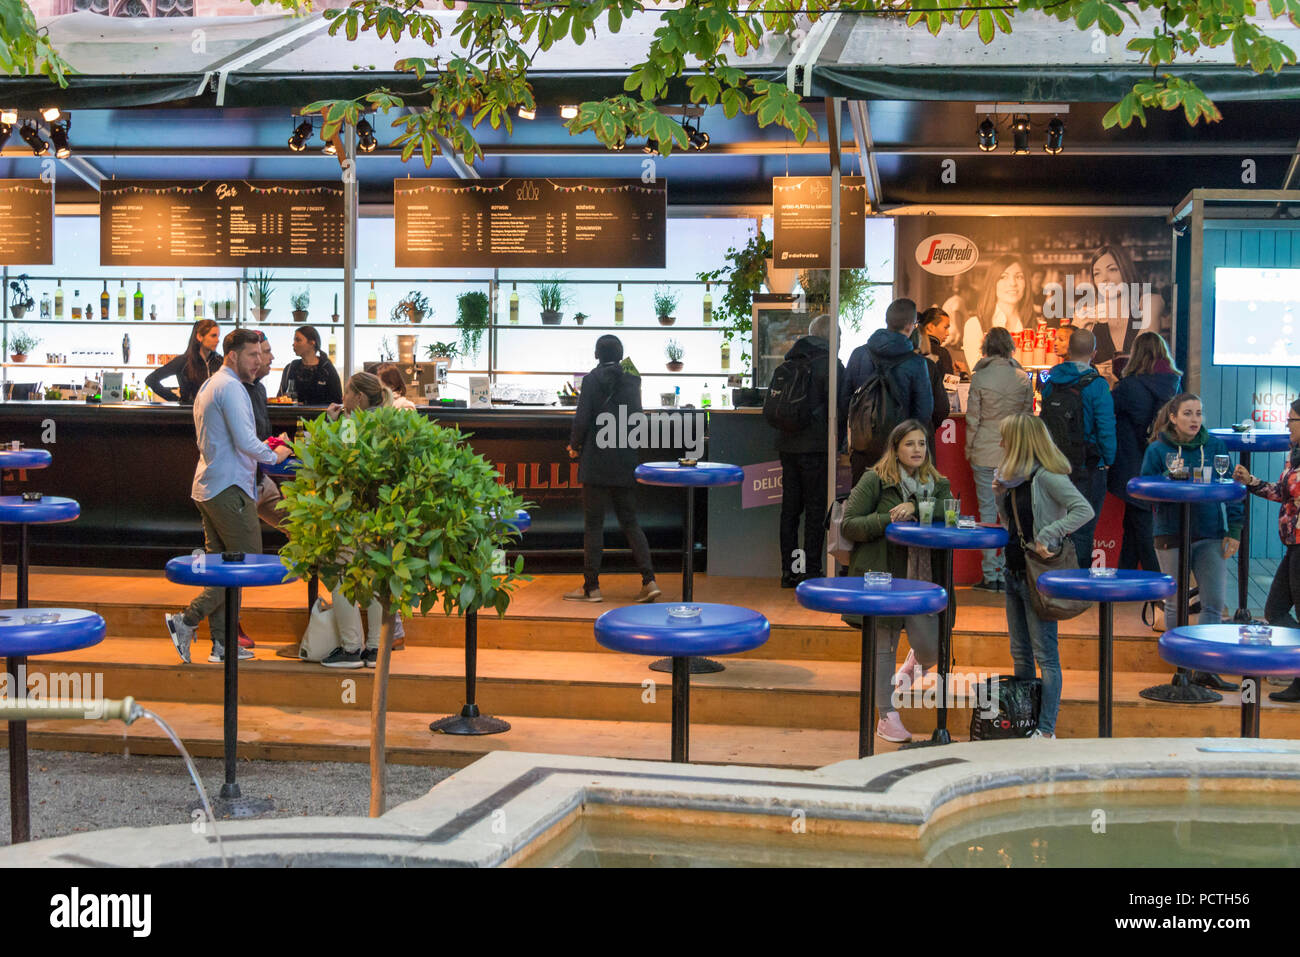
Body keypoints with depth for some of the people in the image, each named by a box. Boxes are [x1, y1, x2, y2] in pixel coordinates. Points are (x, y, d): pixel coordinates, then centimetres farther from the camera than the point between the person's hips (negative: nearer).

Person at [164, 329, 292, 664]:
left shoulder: (209, 386, 19)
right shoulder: (230, 387, -13)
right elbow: (245, 441, -21)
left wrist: (261, 448, 20)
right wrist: (273, 455, -3)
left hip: (208, 486, 10)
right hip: (230, 488, -10)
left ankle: (222, 643, 13)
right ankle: (187, 621, -9)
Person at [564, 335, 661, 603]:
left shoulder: (592, 379, -8)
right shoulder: (632, 380, 4)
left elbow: (582, 418, -11)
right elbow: (637, 417, 7)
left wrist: (574, 446, 4)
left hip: (597, 462, -4)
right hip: (626, 463, 4)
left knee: (593, 523, 2)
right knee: (630, 522, 10)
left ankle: (591, 587, 5)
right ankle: (649, 580, 1)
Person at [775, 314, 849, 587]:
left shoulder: (790, 362, 10)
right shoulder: (830, 364, -10)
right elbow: (839, 407, -13)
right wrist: (837, 441, 0)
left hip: (787, 444, 6)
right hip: (815, 446, -6)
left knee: (790, 507, 11)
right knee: (816, 509, 0)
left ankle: (789, 570, 15)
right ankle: (812, 572, 0)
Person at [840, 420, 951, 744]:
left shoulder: (937, 484, 10)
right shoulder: (875, 480, -2)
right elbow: (848, 525, -6)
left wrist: (915, 508, -18)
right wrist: (888, 519, -16)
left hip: (922, 575, 3)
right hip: (881, 574, -3)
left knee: (931, 649, -3)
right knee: (884, 645, 4)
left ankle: (915, 662, 36)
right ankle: (887, 716, 18)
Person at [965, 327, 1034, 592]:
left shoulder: (979, 378, -8)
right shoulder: (1023, 378, -1)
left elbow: (972, 418, -4)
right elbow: (1029, 414, 7)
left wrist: (969, 449, 8)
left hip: (985, 453, -2)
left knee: (987, 511, 3)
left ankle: (990, 576, 4)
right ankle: (1007, 574, 8)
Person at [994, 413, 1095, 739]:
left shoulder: (1047, 476, -16)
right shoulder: (1015, 476, 10)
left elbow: (1084, 511, -24)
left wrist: (1047, 535, -27)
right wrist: (1000, 495, 1)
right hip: (1014, 572, 9)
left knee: (1045, 656, -4)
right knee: (1020, 652, 15)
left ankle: (1046, 730, -1)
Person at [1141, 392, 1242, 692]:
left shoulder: (1215, 446, 5)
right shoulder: (1157, 450, -1)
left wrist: (1235, 530, 0)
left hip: (1210, 536, 2)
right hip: (1171, 537, -2)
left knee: (1215, 602, -4)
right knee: (1175, 604, 6)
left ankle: (1204, 669, 4)